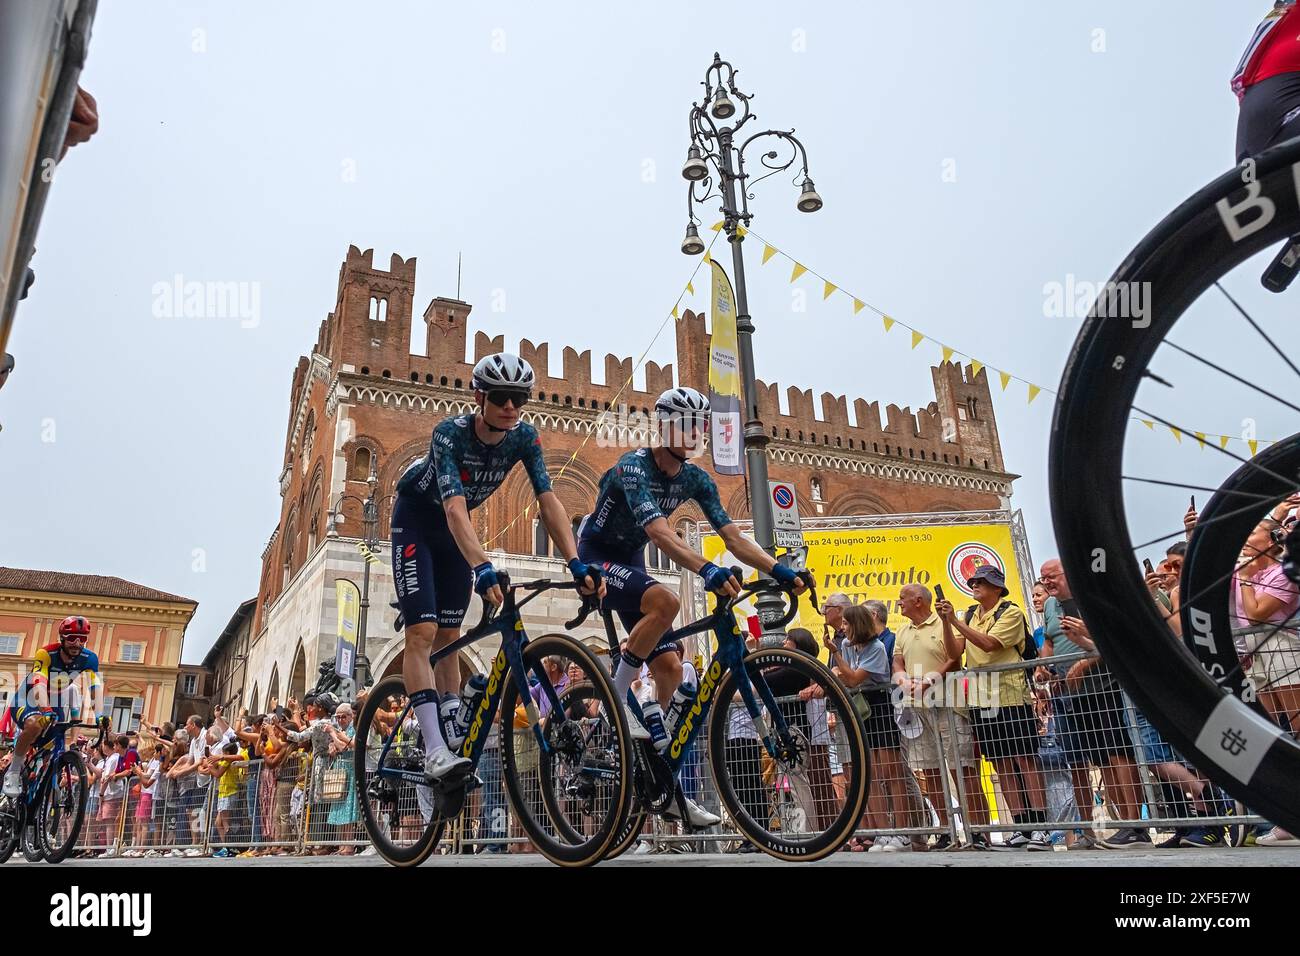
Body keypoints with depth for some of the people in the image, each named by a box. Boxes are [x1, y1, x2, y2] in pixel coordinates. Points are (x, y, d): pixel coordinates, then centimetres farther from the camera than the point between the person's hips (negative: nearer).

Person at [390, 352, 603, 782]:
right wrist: (483, 568, -59)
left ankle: (454, 739, 10)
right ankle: (434, 752, -21)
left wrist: (577, 563, -37)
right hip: (416, 519, -5)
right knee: (422, 633, -16)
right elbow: (454, 508, -44)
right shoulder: (450, 433, -32)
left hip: (454, 528, 5)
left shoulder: (524, 437, -18)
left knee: (448, 636, 6)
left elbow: (548, 501, -24)